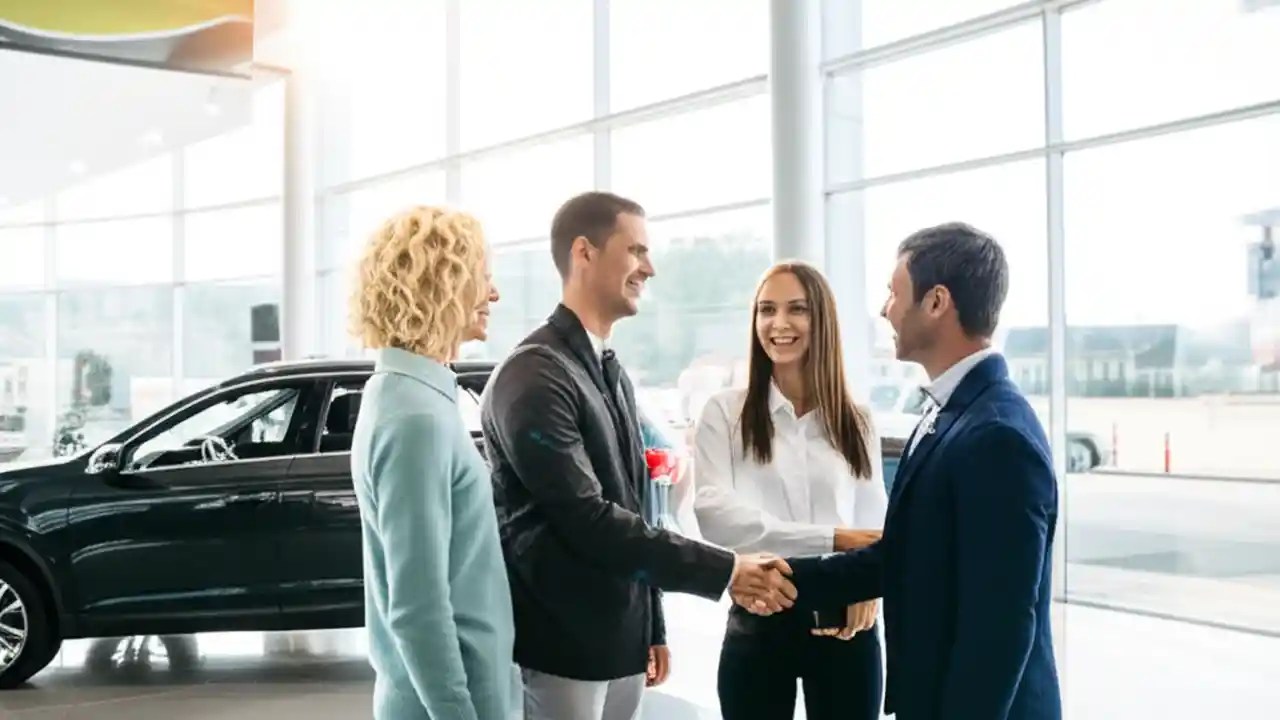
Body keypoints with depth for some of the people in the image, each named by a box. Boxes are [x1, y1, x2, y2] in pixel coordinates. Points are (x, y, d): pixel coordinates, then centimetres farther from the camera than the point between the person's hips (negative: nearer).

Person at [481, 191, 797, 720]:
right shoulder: (534, 376, -17)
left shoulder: (611, 373, 13)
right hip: (560, 646, -8)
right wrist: (723, 570, -21)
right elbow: (585, 520, -22)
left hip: (619, 641, 8)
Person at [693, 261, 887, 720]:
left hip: (844, 624, 2)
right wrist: (830, 539, -21)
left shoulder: (855, 422, 8)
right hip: (759, 624, -2)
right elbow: (714, 515, -15)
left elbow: (875, 524, 6)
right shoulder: (725, 413, -2)